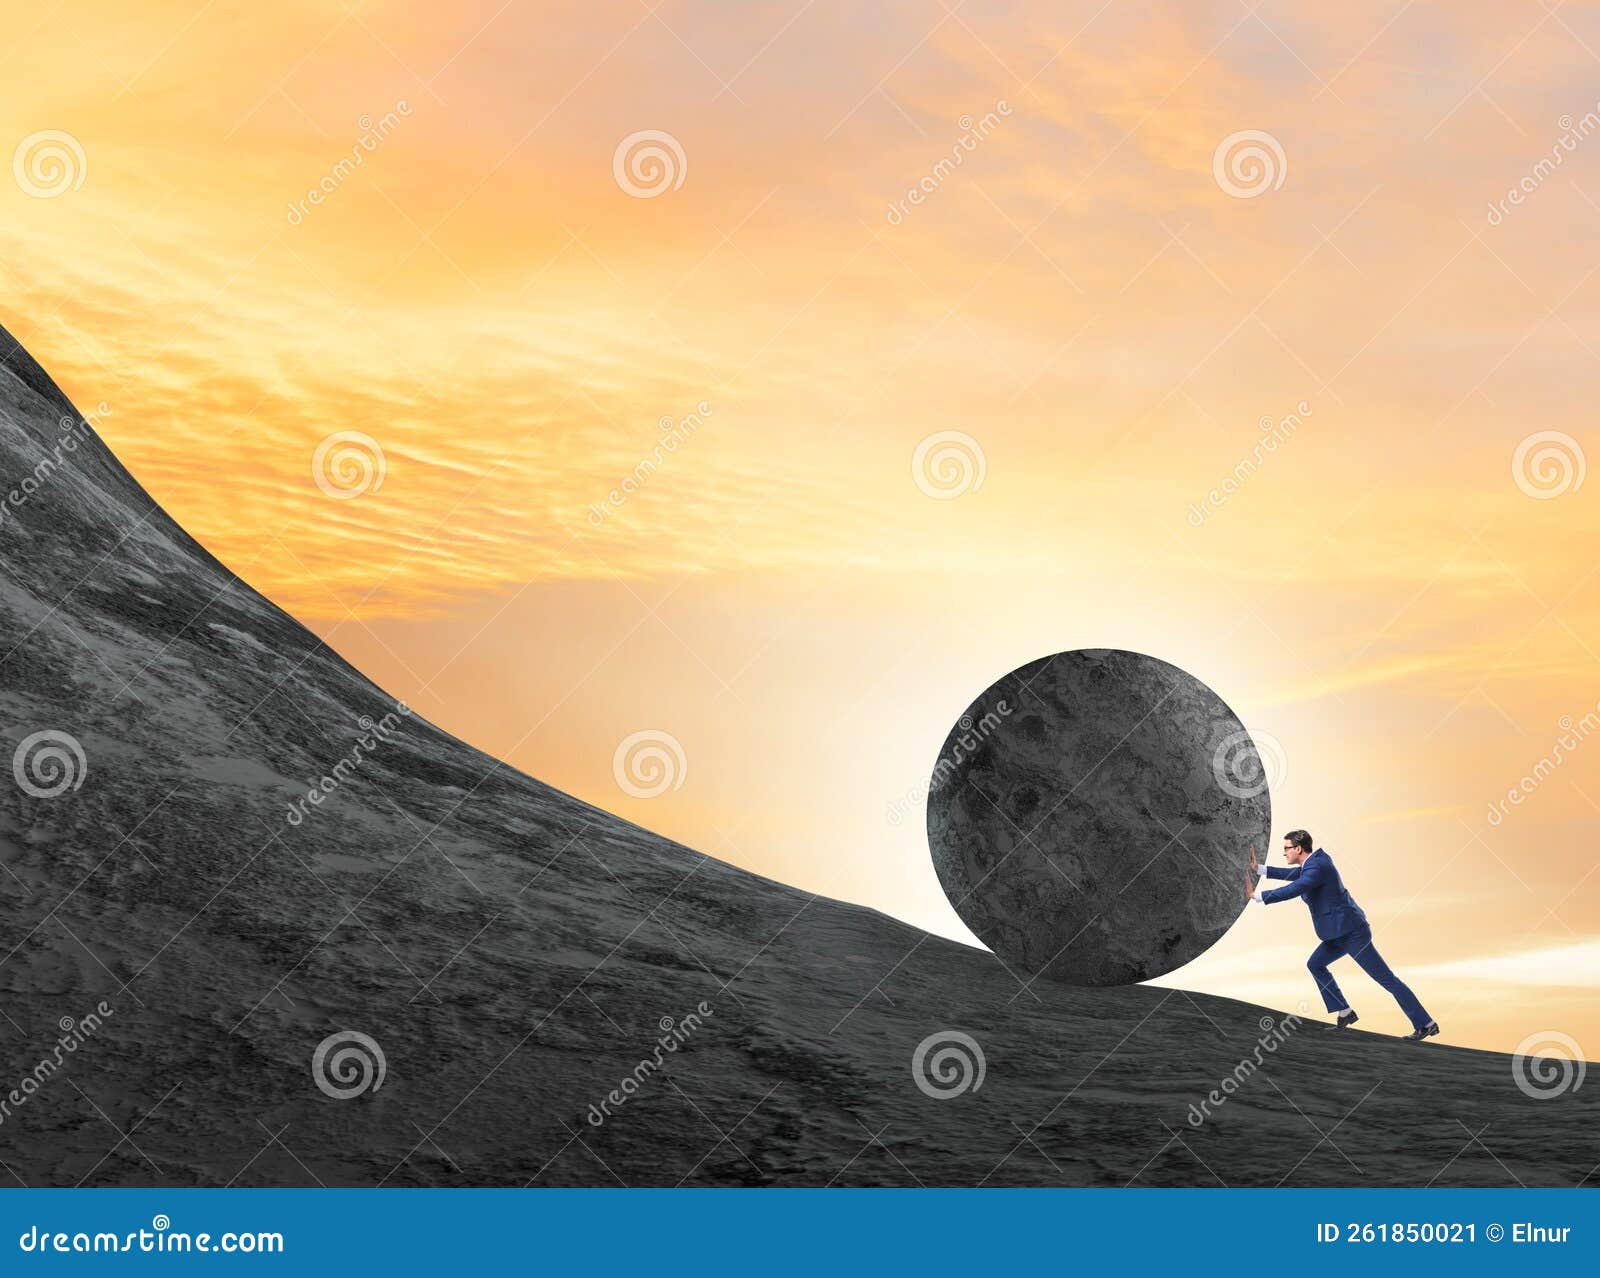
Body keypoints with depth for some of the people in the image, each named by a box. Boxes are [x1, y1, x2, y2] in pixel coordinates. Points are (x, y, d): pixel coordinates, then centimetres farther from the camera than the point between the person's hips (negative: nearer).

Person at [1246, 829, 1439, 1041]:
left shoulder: (1318, 867, -20)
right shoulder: (1316, 859, 10)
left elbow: (1292, 891, -26)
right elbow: (1292, 874, 25)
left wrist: (1256, 895, -17)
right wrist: (1258, 869, 22)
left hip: (1352, 932, -10)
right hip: (1342, 931, 10)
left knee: (1386, 978, -5)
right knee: (1315, 964, 17)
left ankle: (1425, 1024, 0)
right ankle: (1345, 1013, 19)